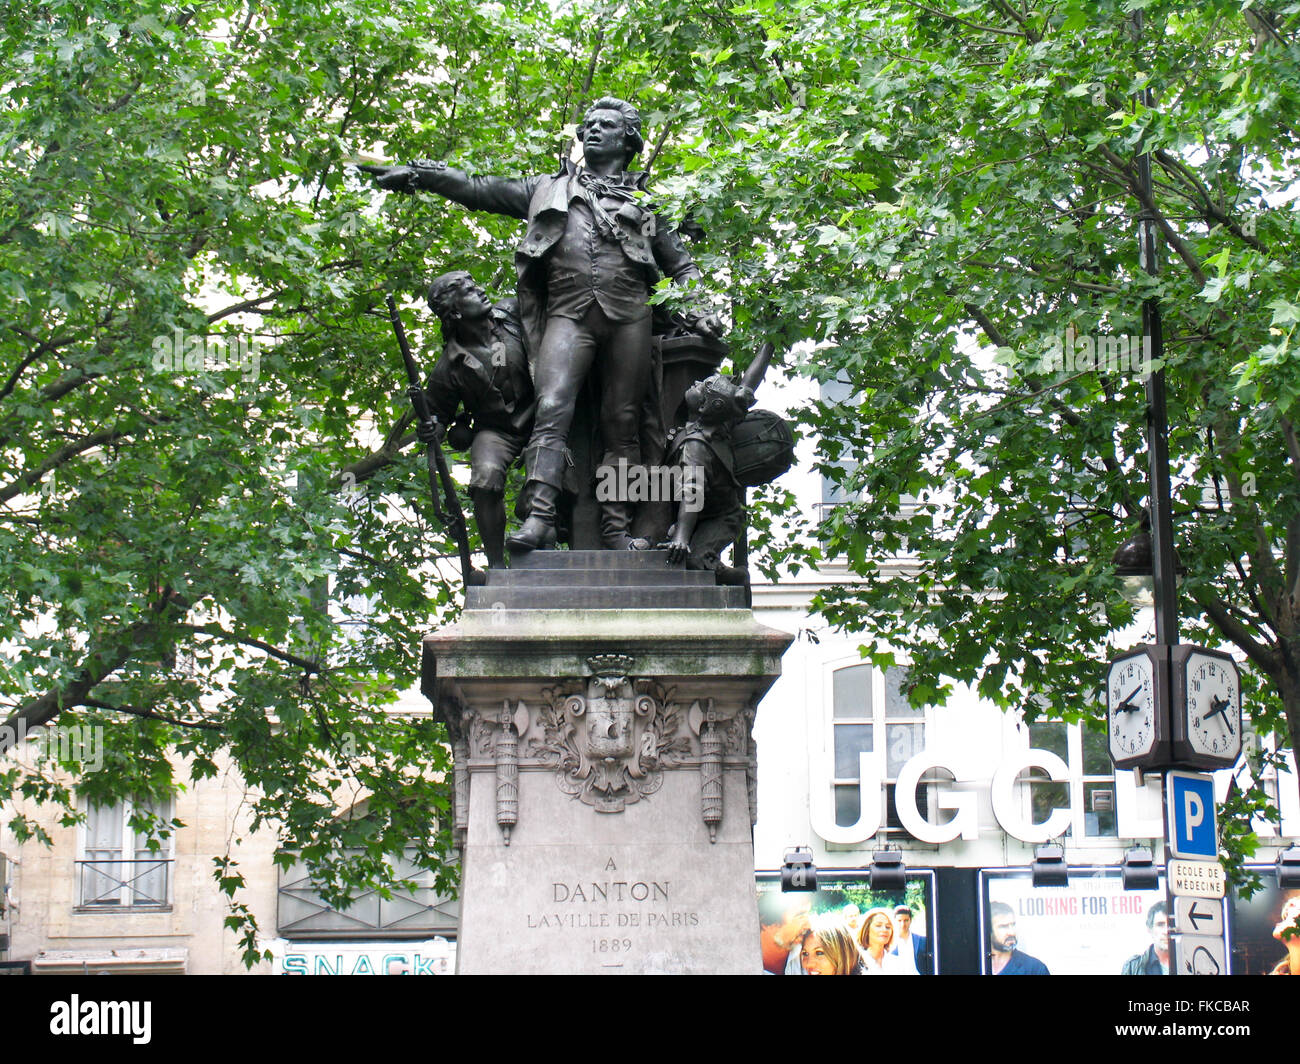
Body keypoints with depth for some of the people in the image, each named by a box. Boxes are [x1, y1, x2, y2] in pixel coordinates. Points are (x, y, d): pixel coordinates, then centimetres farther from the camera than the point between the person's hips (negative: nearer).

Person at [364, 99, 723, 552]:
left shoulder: (642, 202, 24)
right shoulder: (550, 189, 25)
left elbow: (682, 266, 26)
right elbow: (479, 190, 20)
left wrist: (699, 313, 9)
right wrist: (415, 174, 10)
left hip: (627, 314, 1)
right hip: (568, 314, 0)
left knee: (622, 423, -5)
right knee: (551, 410, -19)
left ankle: (616, 529, -7)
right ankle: (539, 520, -30)